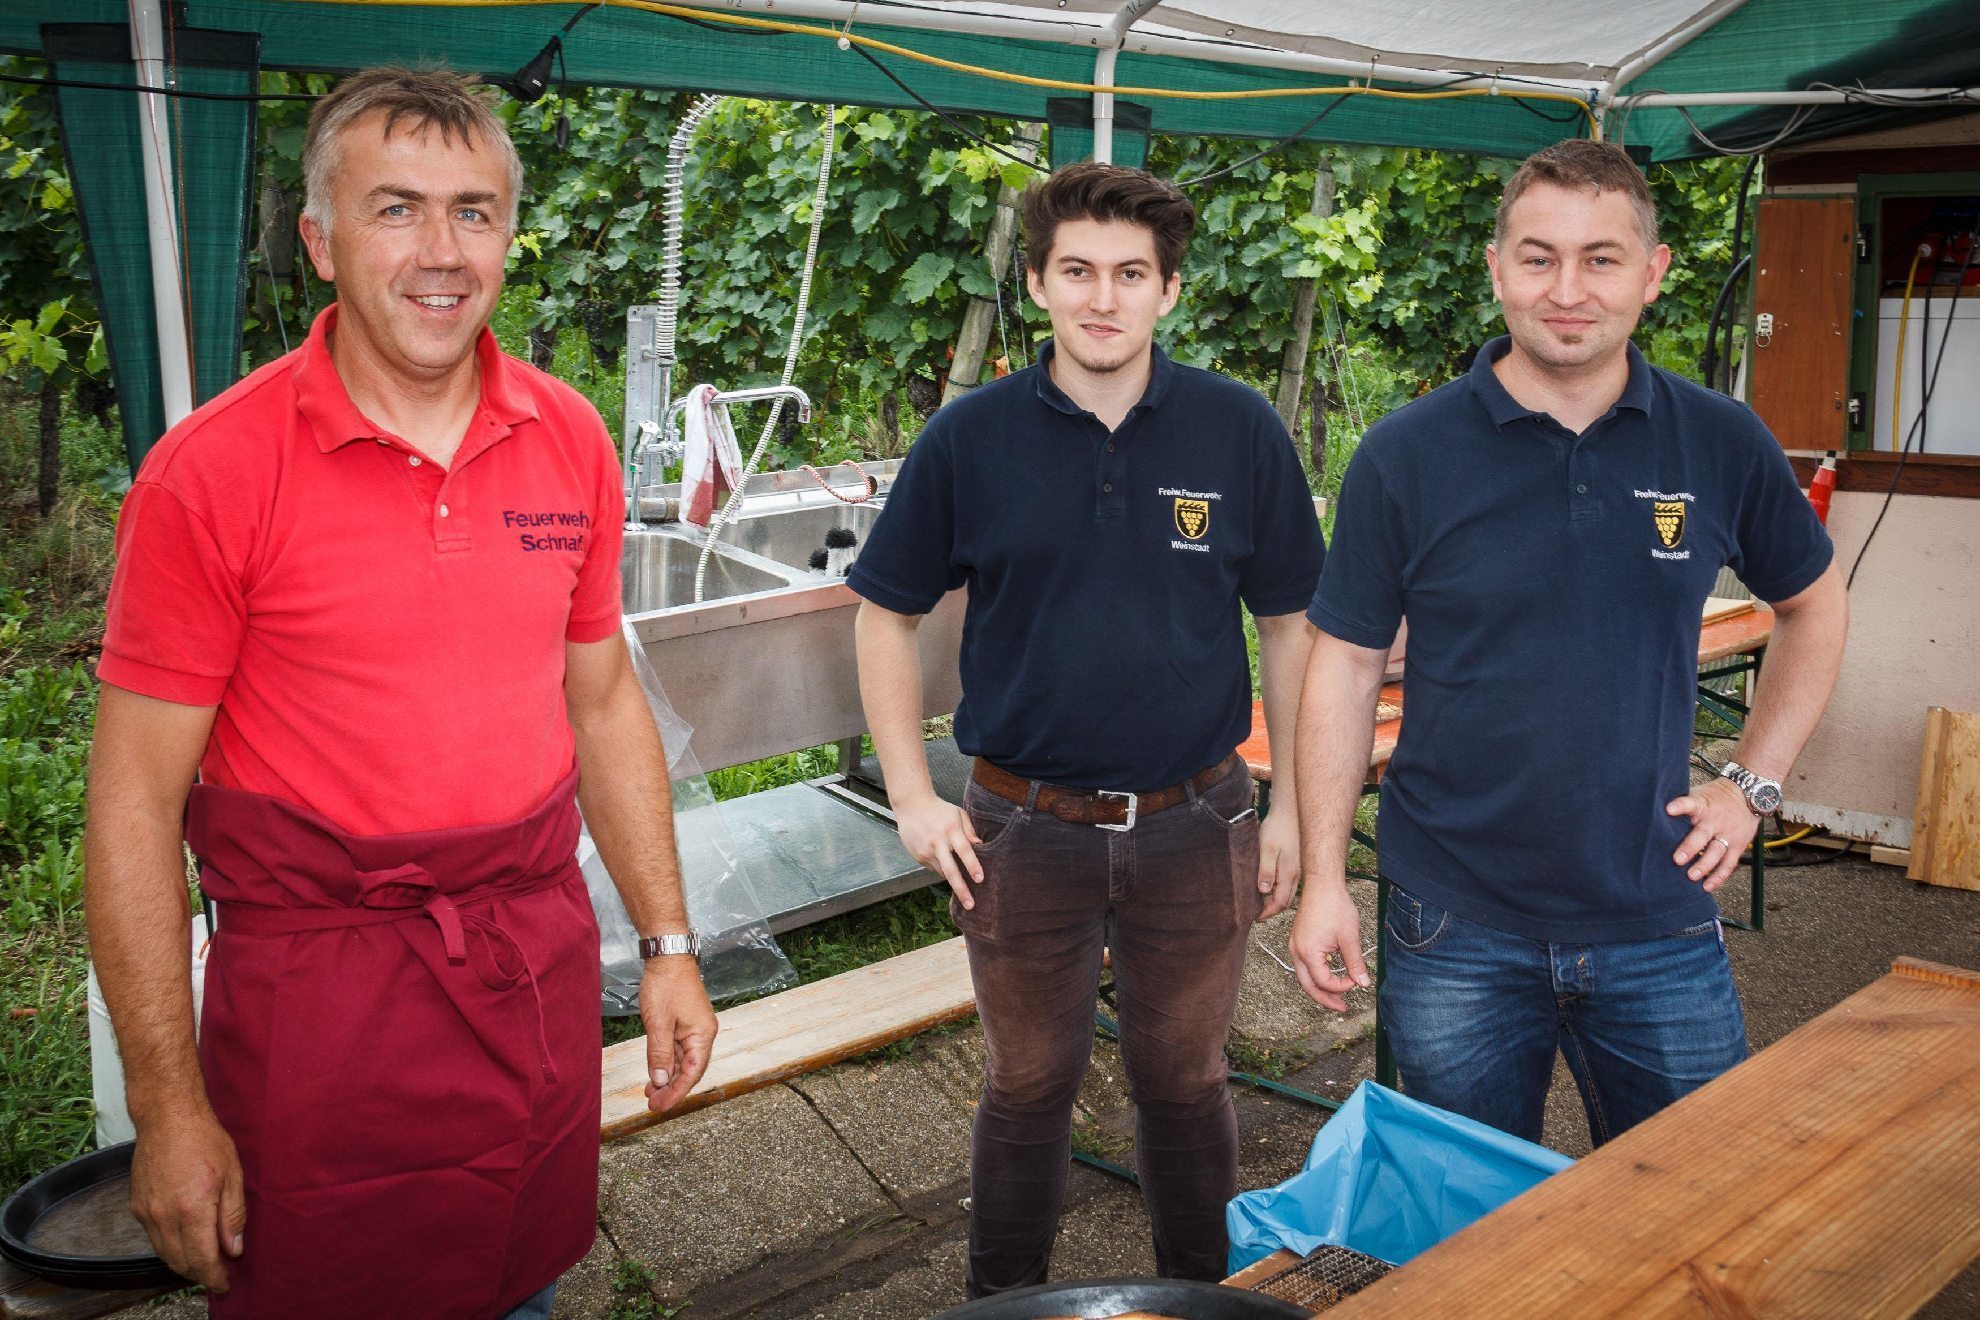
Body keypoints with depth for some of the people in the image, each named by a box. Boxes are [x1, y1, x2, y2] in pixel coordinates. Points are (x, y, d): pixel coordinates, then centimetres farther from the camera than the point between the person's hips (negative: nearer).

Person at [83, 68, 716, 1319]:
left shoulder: (572, 439, 1)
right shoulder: (213, 469, -12)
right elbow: (136, 800, -9)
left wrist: (669, 943, 9)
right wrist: (168, 1106, -9)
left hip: (538, 959, 4)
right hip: (319, 974, -3)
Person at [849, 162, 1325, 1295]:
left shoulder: (1240, 429, -4)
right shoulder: (970, 437, -5)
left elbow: (1291, 622, 3)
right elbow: (889, 616, 3)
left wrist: (1294, 807, 2)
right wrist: (914, 796, -3)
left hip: (1196, 826, 1)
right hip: (1024, 829, 0)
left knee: (1186, 1082, 17)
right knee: (1030, 1086, 16)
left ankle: (1207, 1290, 40)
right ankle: (1005, 1298, 38)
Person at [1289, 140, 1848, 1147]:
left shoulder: (1723, 445, 0)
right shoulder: (1404, 456, -7)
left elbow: (1813, 606, 16)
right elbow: (1345, 665, -3)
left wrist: (1753, 783, 6)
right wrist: (1323, 879, -6)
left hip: (1658, 921, 2)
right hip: (1453, 931, -1)